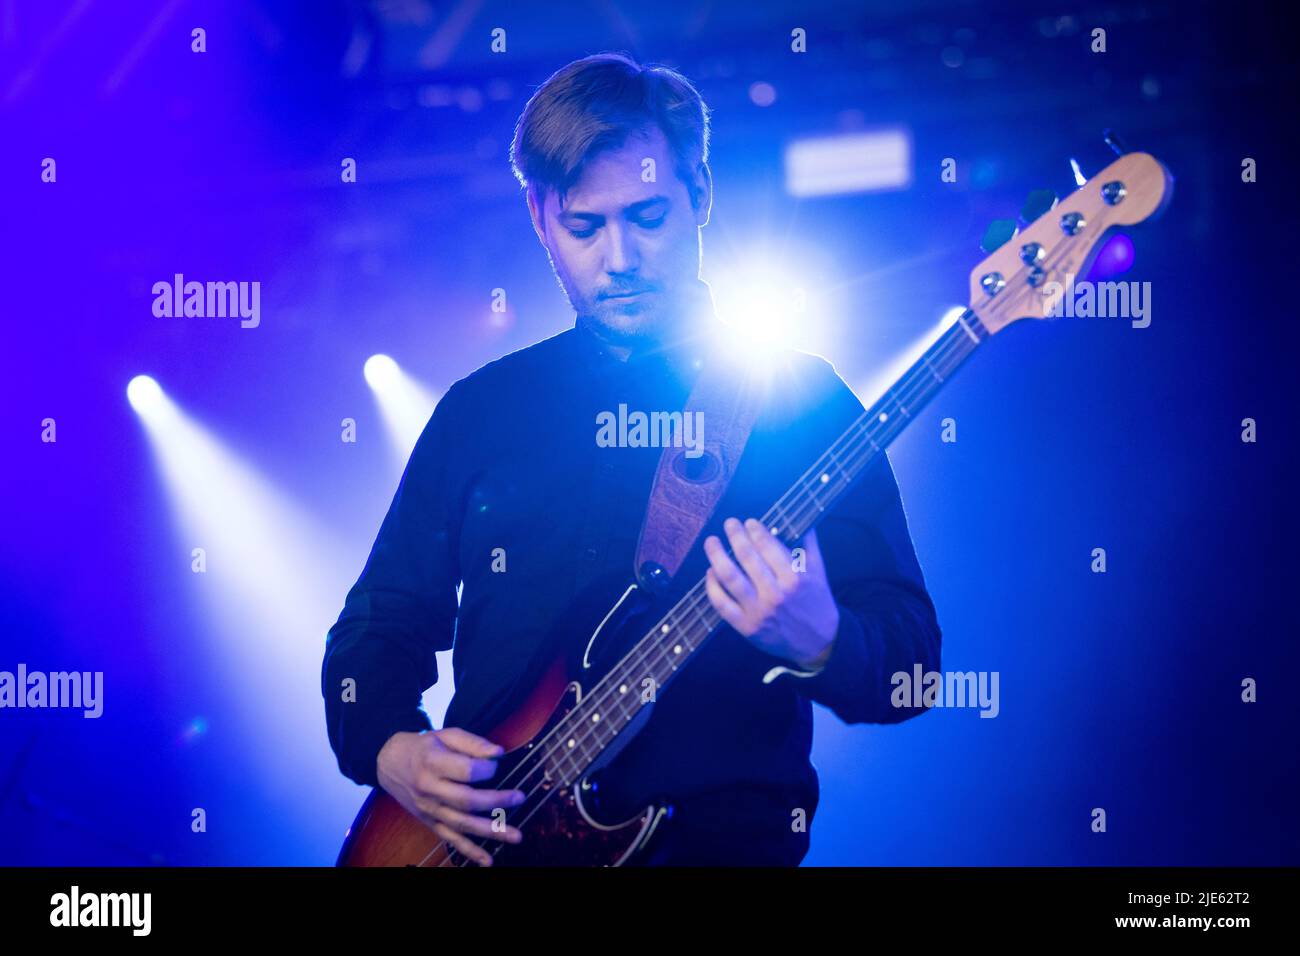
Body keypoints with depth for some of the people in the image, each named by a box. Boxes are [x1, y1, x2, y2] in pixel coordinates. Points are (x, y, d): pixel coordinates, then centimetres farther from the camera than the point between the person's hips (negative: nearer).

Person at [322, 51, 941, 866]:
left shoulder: (802, 400, 3)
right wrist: (390, 751, -1)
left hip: (715, 834, -3)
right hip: (481, 833, 4)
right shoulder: (481, 409, 14)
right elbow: (379, 624, 18)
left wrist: (821, 646, -23)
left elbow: (910, 665, -1)